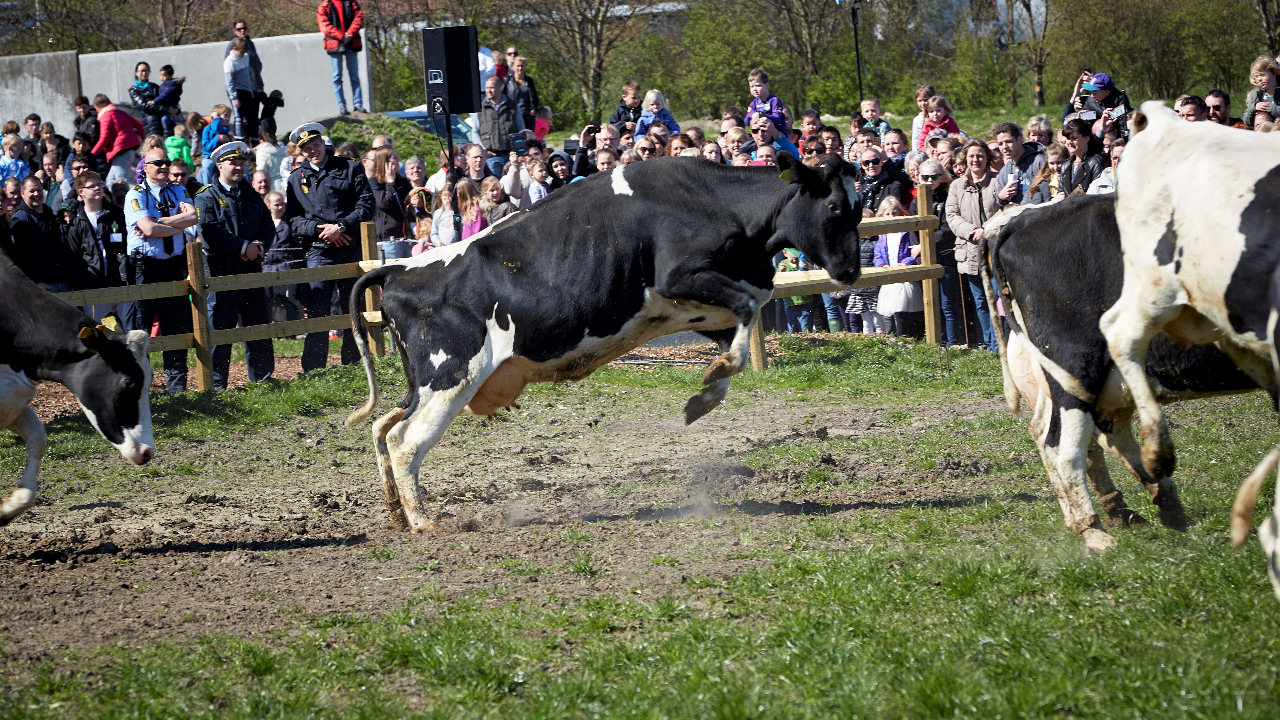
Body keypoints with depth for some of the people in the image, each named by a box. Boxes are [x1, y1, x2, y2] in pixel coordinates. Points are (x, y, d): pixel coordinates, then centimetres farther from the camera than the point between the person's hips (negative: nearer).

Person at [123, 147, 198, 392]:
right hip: (145, 268, -5)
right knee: (139, 328, -4)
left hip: (174, 266, 5)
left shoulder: (178, 192, 12)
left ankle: (177, 384, 14)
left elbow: (192, 216, -8)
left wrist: (159, 224, -15)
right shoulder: (136, 195, -3)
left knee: (177, 326, 7)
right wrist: (179, 226, -6)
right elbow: (148, 228, -17)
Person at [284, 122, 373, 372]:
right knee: (317, 314, -7)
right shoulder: (296, 179, 13)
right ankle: (313, 374, -5)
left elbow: (367, 205, 0)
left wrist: (341, 227, -13)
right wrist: (318, 229, -11)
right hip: (318, 254, 0)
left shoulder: (350, 169, 8)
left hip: (352, 251, 0)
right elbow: (292, 219, 6)